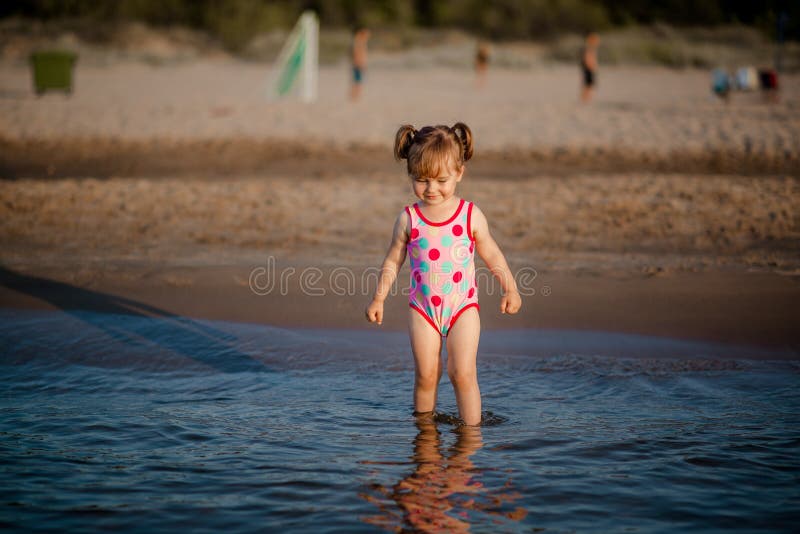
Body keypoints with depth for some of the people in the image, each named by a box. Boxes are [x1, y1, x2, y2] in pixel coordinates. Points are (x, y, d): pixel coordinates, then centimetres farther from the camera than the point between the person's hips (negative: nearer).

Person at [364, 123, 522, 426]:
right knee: (425, 375, 3)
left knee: (463, 373, -7)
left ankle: (472, 428, 3)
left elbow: (492, 255, 6)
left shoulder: (471, 215, -4)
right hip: (423, 308, 1)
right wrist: (379, 298, 5)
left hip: (463, 307, -1)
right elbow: (393, 261, 7)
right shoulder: (408, 219, -3)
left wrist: (510, 290, 0)